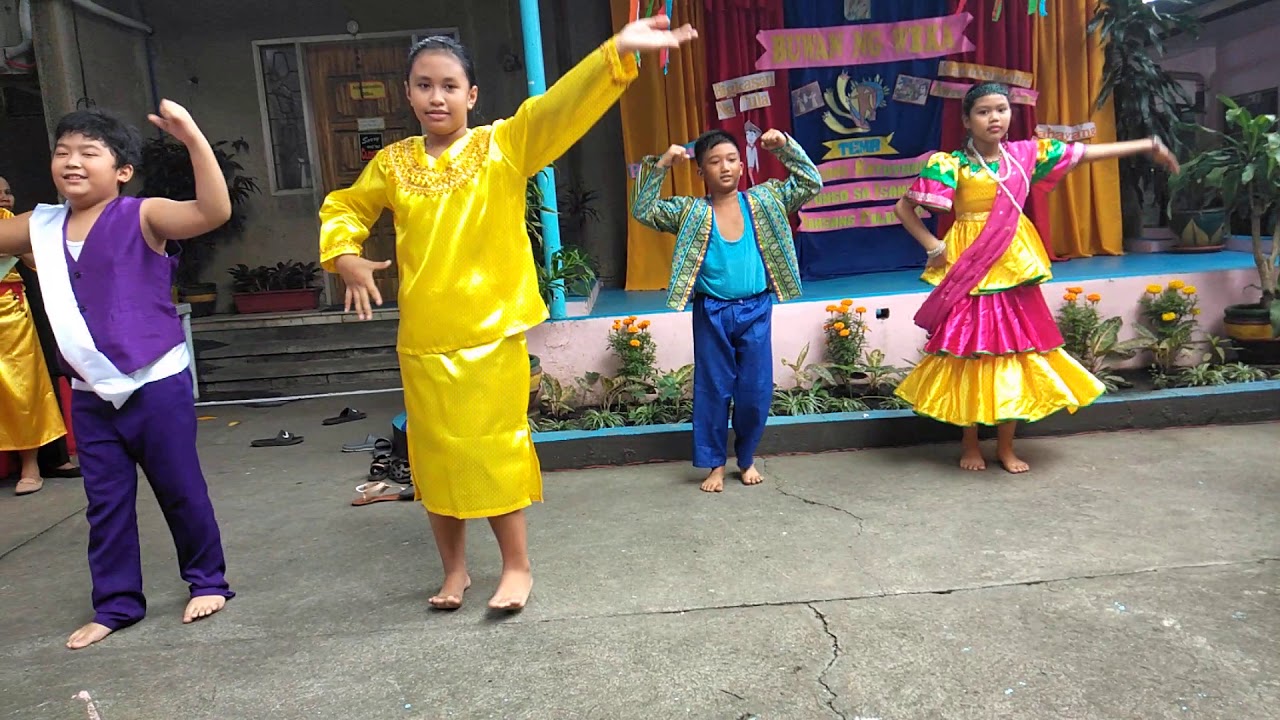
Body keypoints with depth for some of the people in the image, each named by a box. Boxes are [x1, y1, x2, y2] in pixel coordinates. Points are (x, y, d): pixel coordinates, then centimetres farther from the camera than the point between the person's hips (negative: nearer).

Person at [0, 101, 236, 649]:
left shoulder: (142, 217, -11)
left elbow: (214, 211, -27)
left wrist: (194, 140, -37)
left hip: (157, 382, -5)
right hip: (90, 393, 6)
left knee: (180, 489, 8)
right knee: (105, 503, 14)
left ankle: (208, 579, 26)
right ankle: (116, 603, 27)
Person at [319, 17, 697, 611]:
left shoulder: (504, 147, -3)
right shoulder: (392, 164, 7)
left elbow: (561, 108, -18)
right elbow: (343, 209, 21)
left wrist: (617, 50, -33)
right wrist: (343, 256, 0)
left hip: (492, 336, -3)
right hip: (422, 343, 4)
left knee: (495, 453, 4)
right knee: (436, 456, 11)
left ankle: (517, 566, 23)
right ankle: (454, 568, 30)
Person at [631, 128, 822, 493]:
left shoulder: (764, 200, 2)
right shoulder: (690, 211, -2)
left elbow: (811, 183, 3)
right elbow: (642, 210, -8)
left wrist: (785, 146, -8)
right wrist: (660, 165, -17)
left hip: (755, 311, 1)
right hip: (711, 314, -1)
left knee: (756, 391, 8)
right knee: (713, 390, 8)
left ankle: (747, 459, 29)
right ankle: (715, 464, 24)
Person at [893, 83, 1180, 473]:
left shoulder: (1026, 153, 6)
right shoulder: (951, 164, -7)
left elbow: (1085, 153, 14)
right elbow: (904, 207, -6)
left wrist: (1147, 146, 17)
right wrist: (933, 246, -11)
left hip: (1013, 269, 4)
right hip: (970, 272, -4)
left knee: (1014, 352, 7)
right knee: (971, 354, 2)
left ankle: (1006, 446, 19)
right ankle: (970, 445, 17)